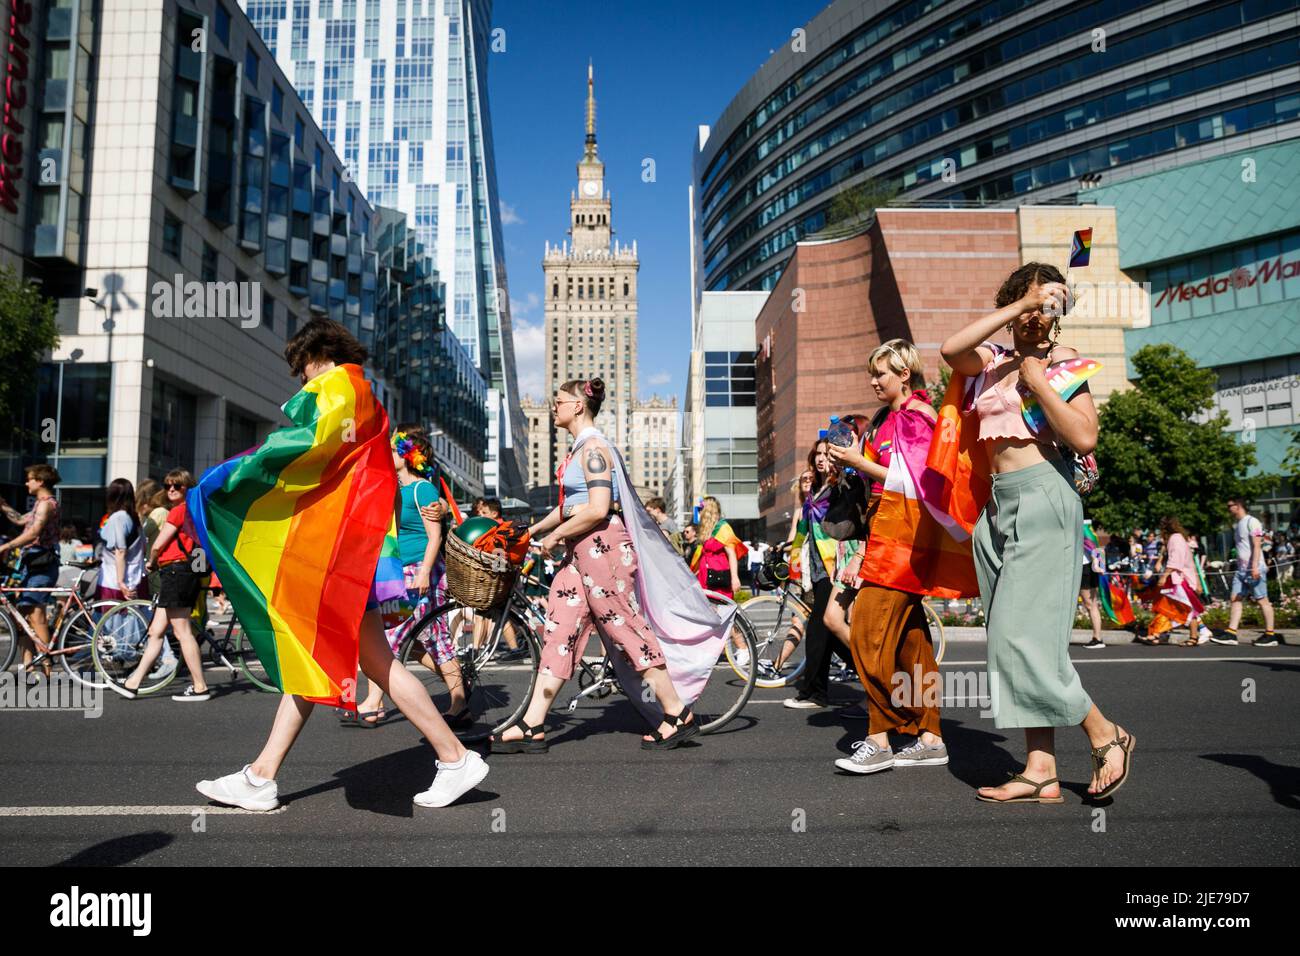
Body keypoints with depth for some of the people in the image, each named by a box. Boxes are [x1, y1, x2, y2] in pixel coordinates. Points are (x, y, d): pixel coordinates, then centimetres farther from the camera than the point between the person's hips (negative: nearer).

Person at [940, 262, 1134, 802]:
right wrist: (1019, 304, -8)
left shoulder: (1064, 362, 2)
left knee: (1022, 633, -11)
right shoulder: (994, 361, 15)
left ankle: (1105, 734, 7)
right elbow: (951, 350, -9)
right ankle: (1041, 769, 7)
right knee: (1011, 639, 3)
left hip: (1042, 497, -6)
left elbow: (1085, 438, -11)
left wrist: (1038, 381, -10)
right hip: (999, 504, 6)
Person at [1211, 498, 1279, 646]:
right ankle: (1231, 634, 0)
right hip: (1241, 569, 9)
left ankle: (1270, 635, 6)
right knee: (1235, 599, 2)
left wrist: (1255, 566, -23)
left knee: (1262, 600, -1)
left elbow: (1257, 546, -16)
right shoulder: (1236, 525, 18)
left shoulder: (1251, 522, -8)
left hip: (1254, 569, -9)